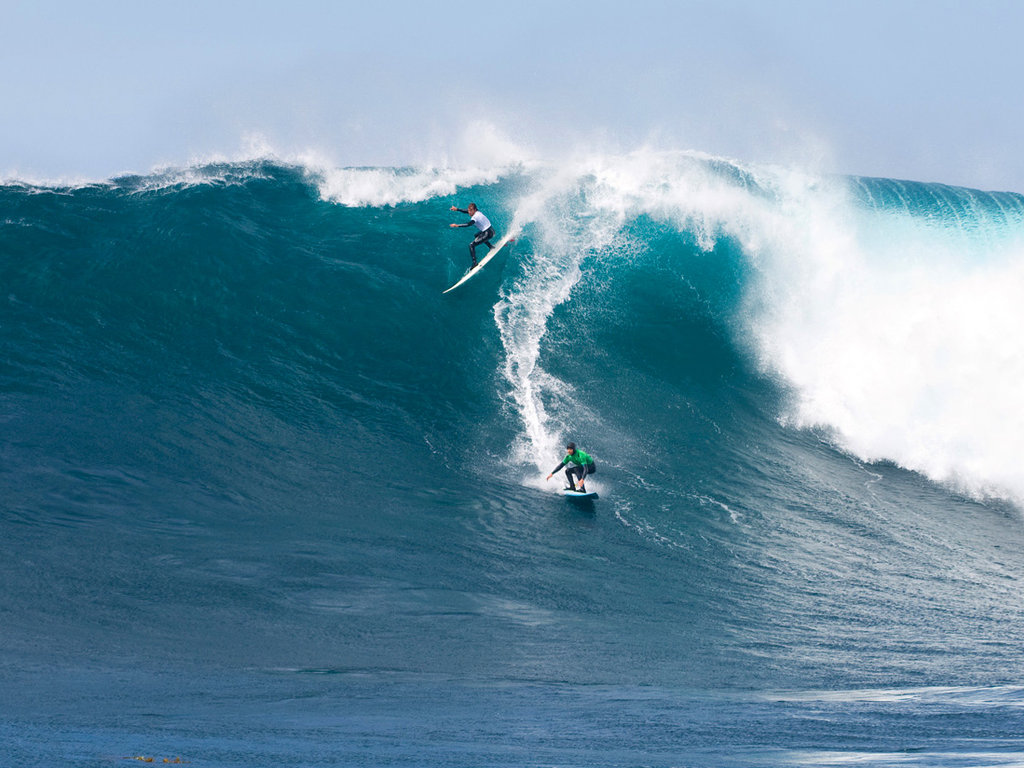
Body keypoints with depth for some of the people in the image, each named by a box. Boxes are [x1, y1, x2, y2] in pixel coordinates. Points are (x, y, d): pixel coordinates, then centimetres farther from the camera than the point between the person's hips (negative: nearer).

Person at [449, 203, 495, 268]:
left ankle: (474, 263, -15)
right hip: (491, 230, 10)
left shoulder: (475, 217, -23)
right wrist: (457, 209, 13)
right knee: (477, 235, 39)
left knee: (471, 245, -13)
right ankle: (491, 247, 35)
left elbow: (469, 224, -39)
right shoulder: (477, 211, 3)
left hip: (488, 234, -10)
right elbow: (466, 211, 18)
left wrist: (457, 225, -43)